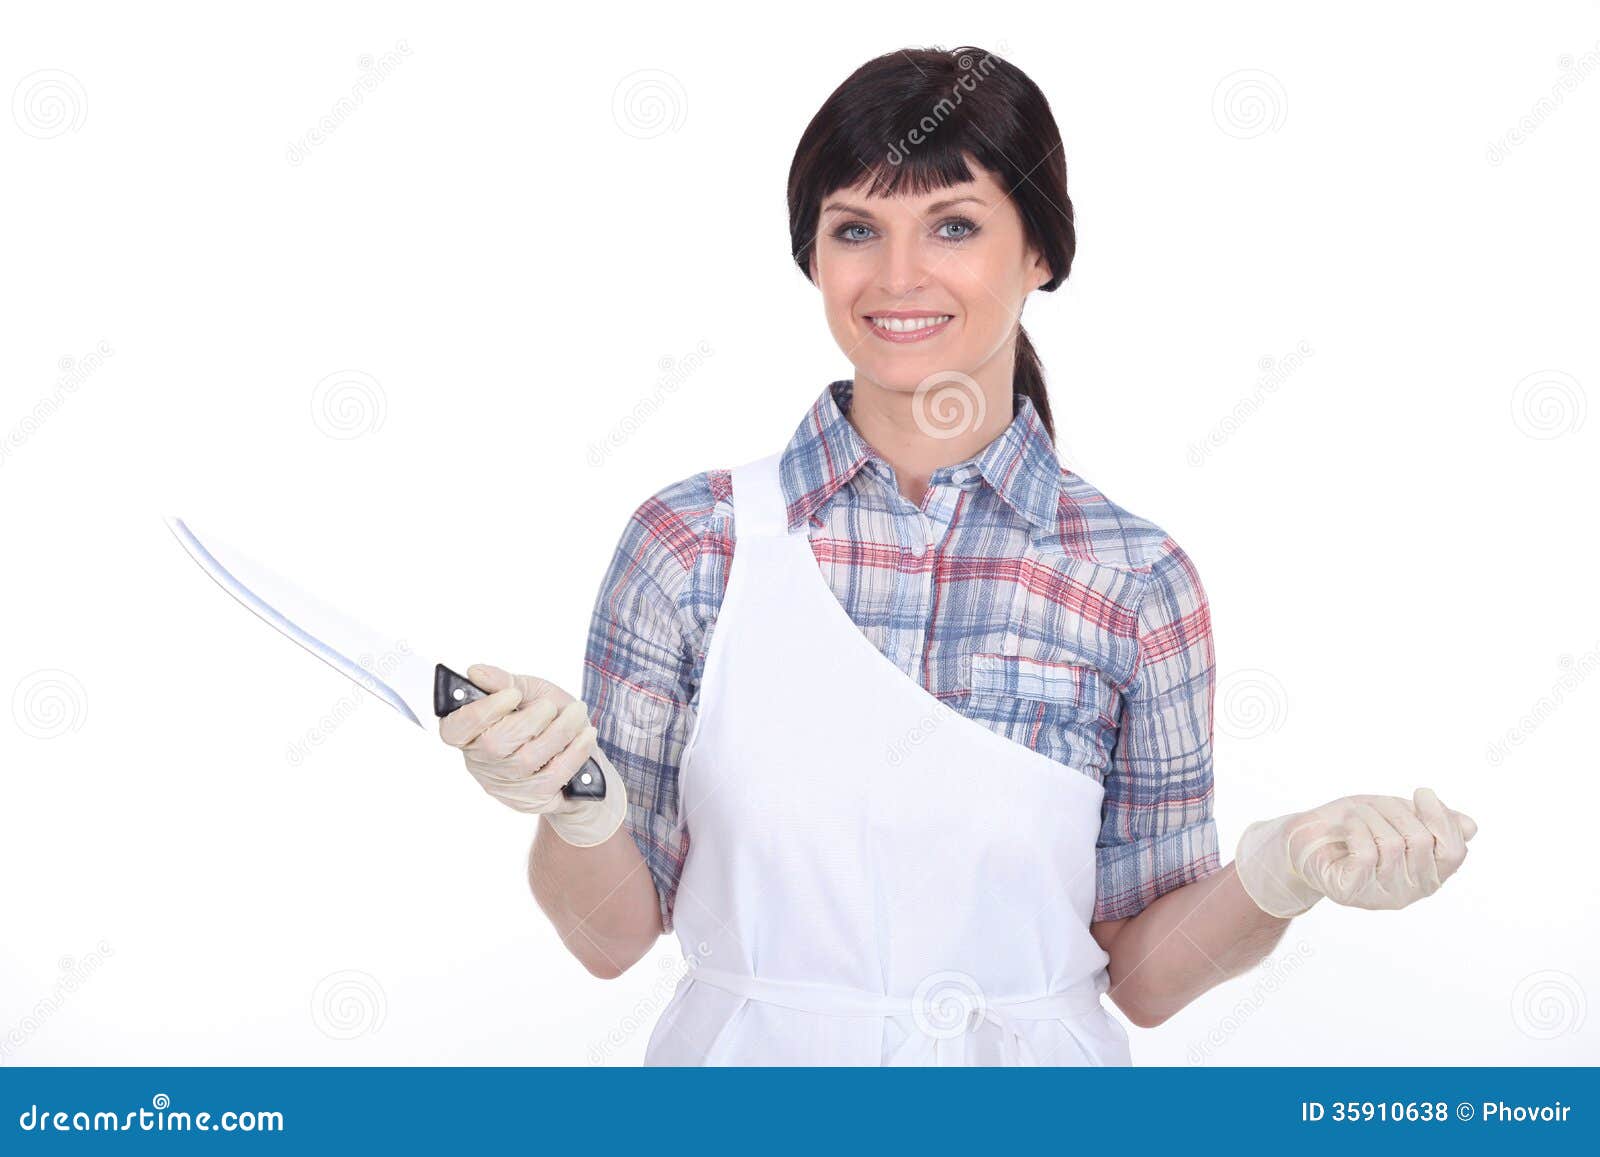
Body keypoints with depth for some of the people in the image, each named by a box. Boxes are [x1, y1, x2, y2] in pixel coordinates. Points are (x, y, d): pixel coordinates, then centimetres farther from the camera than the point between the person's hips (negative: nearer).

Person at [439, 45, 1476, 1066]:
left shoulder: (1136, 580, -9)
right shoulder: (691, 542, -10)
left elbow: (1142, 973, -4)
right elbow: (615, 933, -6)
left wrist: (1281, 875, -20)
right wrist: (571, 802, -24)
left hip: (1028, 1058, 0)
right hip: (753, 1049, 0)